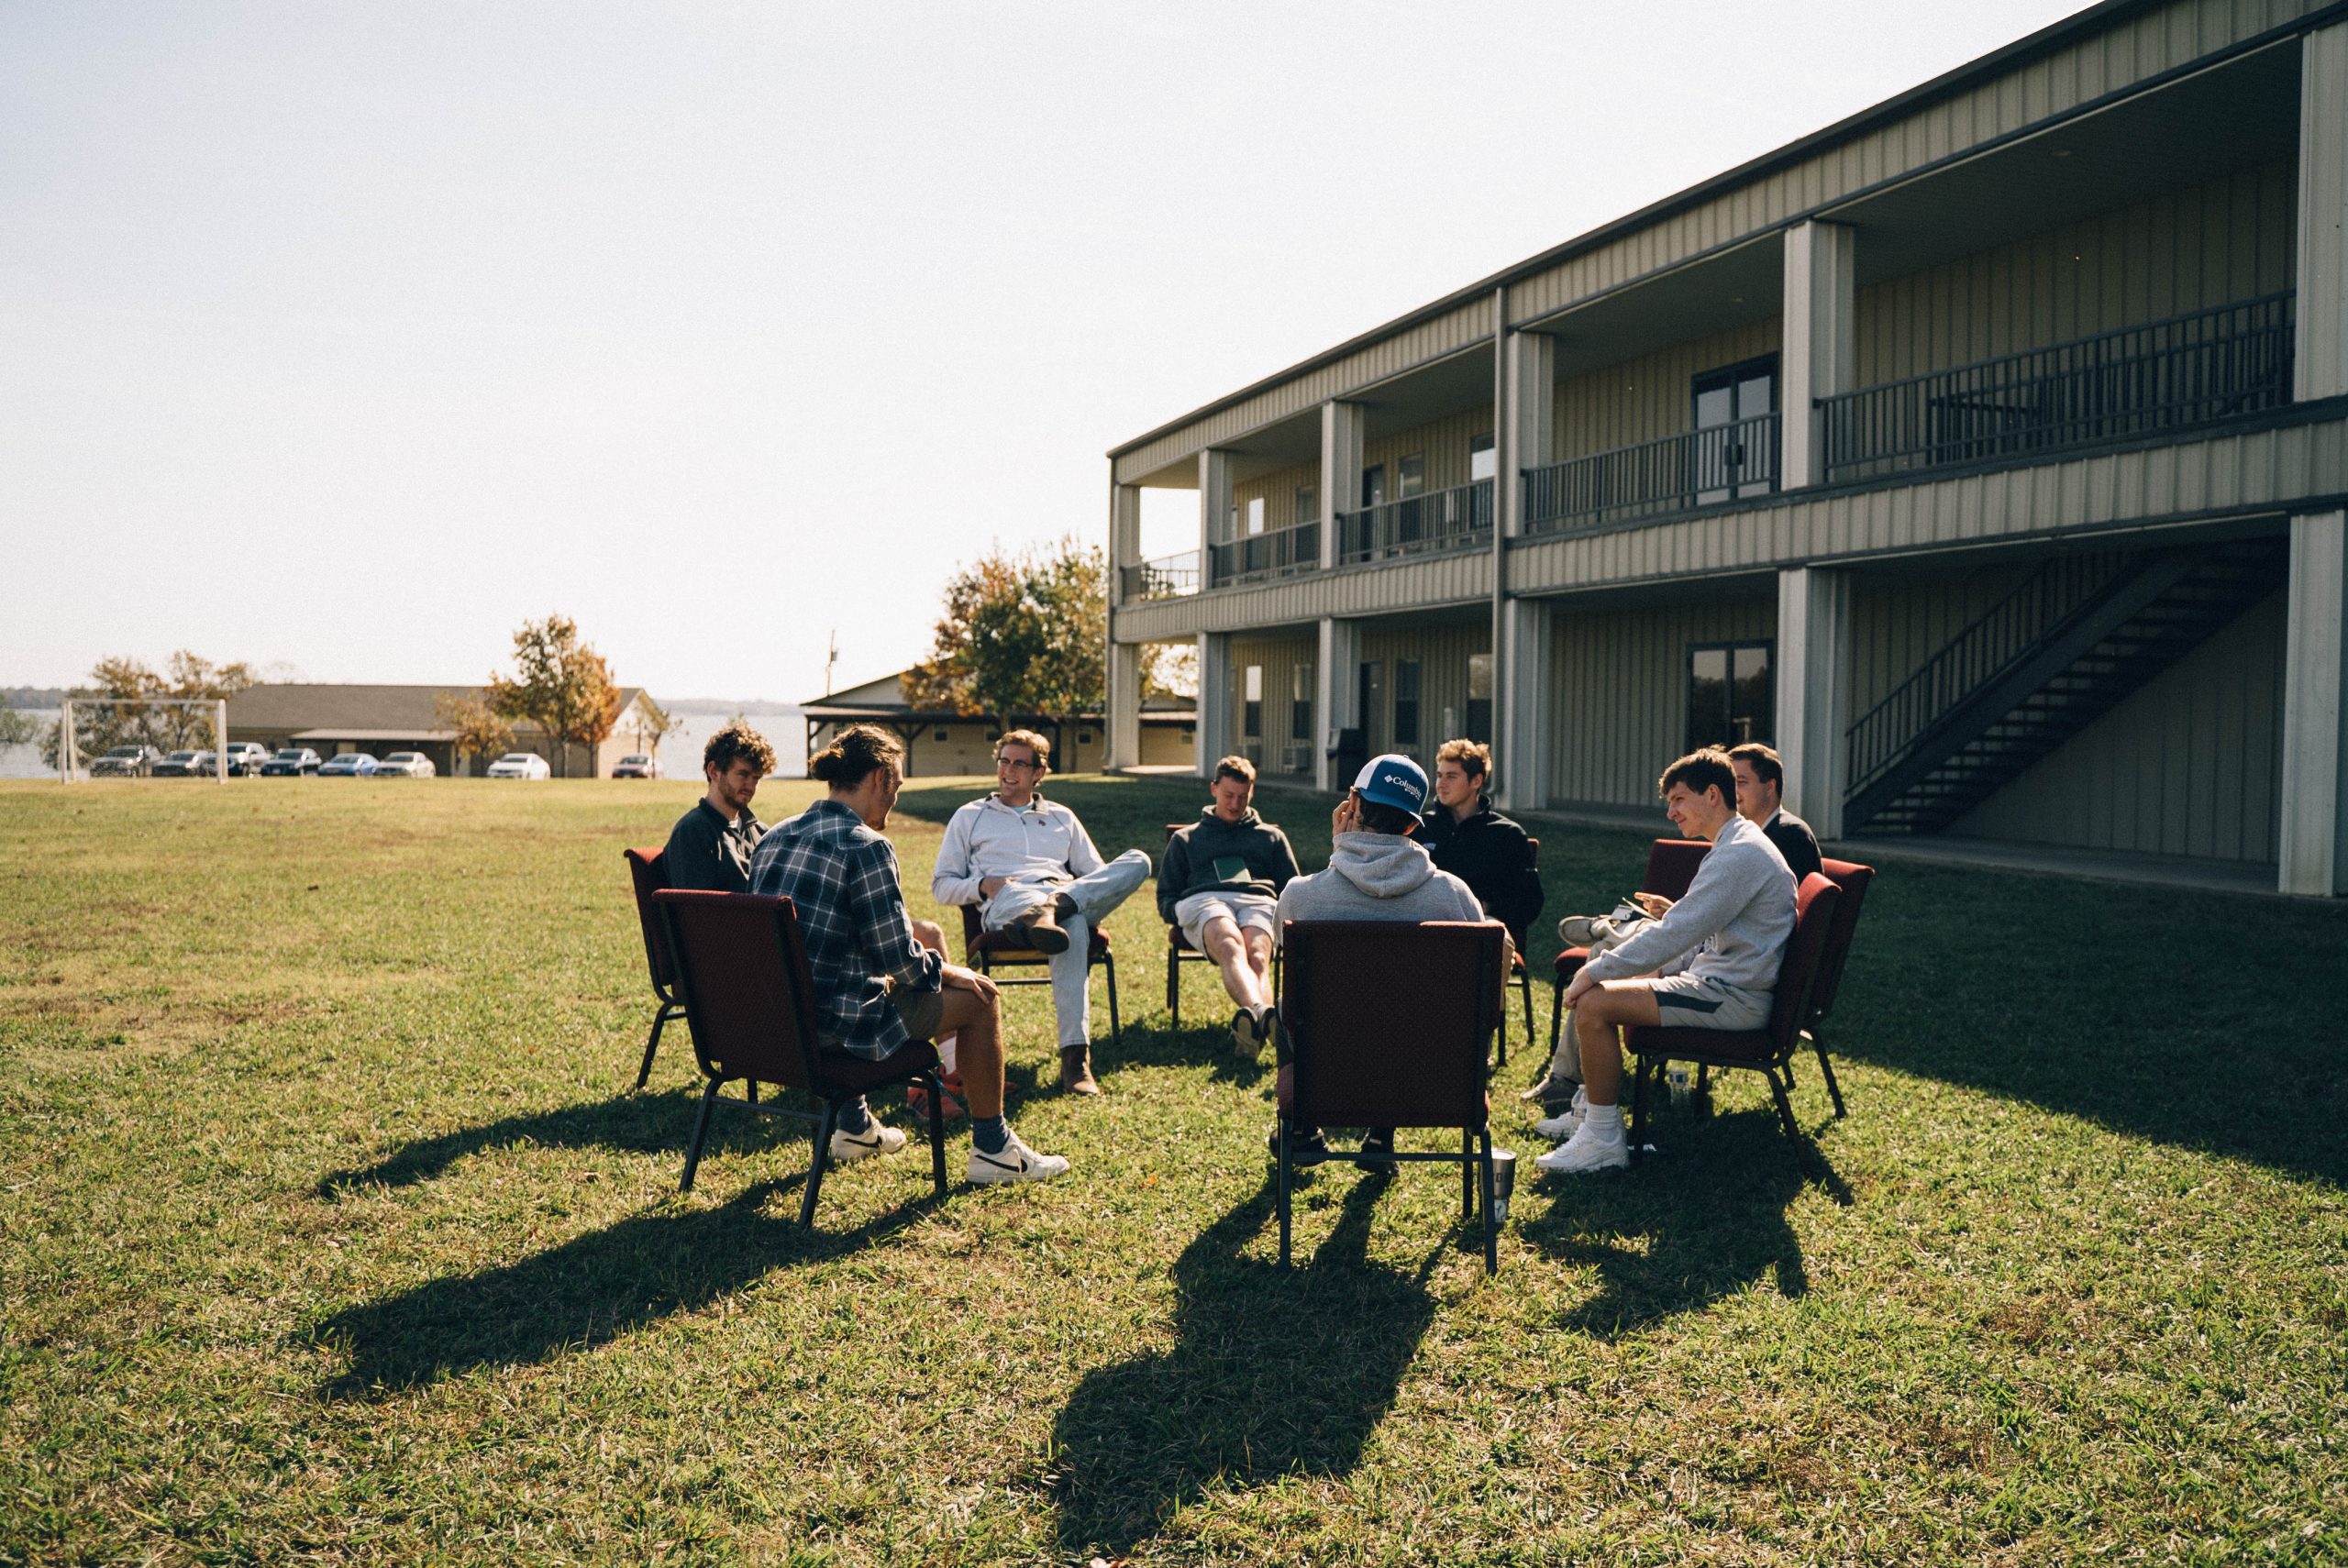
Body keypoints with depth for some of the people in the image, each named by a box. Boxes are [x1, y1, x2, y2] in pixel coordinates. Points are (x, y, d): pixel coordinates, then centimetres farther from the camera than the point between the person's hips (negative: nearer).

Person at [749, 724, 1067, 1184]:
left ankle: (854, 1127, 43)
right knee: (981, 996, 8)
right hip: (832, 1025, -8)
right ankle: (992, 1149, 18)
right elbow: (900, 959, -17)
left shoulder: (774, 838, 8)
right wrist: (950, 972, 4)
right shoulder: (865, 846, -17)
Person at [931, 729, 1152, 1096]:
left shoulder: (1062, 818, 33)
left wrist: (1072, 894, -1)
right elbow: (941, 886, 19)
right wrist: (983, 885, -4)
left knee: (1138, 860, -30)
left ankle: (1053, 907, -50)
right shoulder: (970, 817, 26)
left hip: (1071, 895, 4)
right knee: (1073, 929, -44)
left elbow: (1098, 877, 26)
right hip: (1005, 904, -3)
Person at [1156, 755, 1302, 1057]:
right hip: (1203, 900, -1)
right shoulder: (1185, 839, 35)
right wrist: (1180, 911, 3)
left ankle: (1249, 1032, -69)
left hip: (1258, 902, 1)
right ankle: (1260, 1012, -71)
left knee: (1258, 957, -38)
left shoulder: (1271, 837, 36)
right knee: (1230, 947, -41)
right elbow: (1166, 898, 28)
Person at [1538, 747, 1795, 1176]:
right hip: (1723, 982, 11)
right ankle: (1589, 1111, 20)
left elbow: (1677, 933, -24)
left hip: (1734, 998, -11)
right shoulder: (1734, 847, 16)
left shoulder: (1741, 854, -20)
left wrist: (1597, 972, -20)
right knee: (1597, 985, 14)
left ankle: (1603, 1139, -12)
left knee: (1593, 1003, -20)